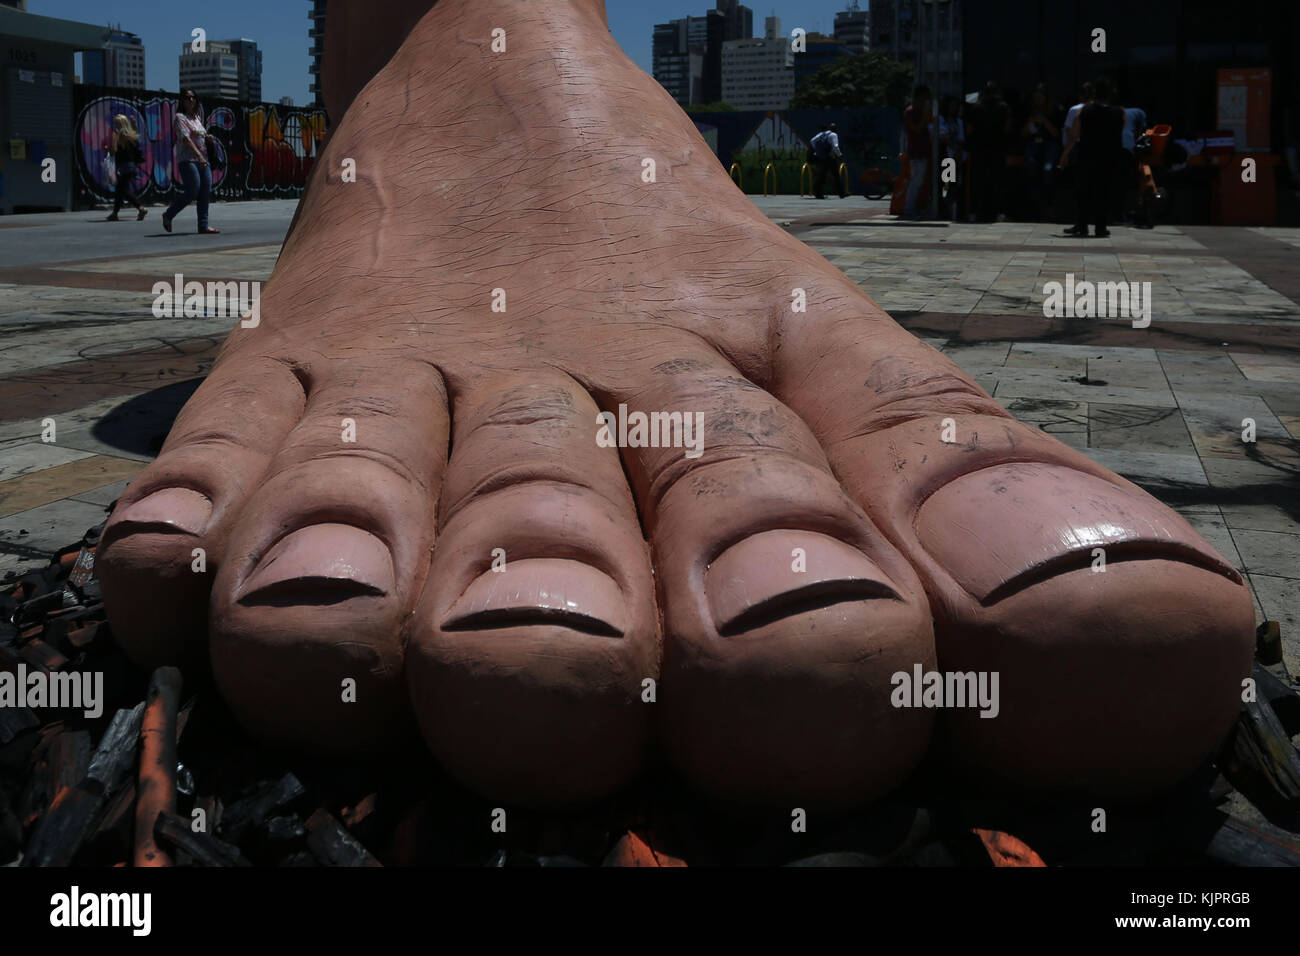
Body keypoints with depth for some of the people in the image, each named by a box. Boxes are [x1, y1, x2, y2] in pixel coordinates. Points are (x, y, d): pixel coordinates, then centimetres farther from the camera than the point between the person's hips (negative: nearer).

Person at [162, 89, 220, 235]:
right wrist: (198, 155, -30)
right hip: (187, 160, -7)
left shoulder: (198, 117, 19)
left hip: (202, 160, 8)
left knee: (206, 191, 0)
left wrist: (208, 137, 9)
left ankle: (203, 225, 3)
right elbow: (186, 138, -18)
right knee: (192, 191, -14)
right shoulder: (180, 117, -4)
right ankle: (168, 215, 5)